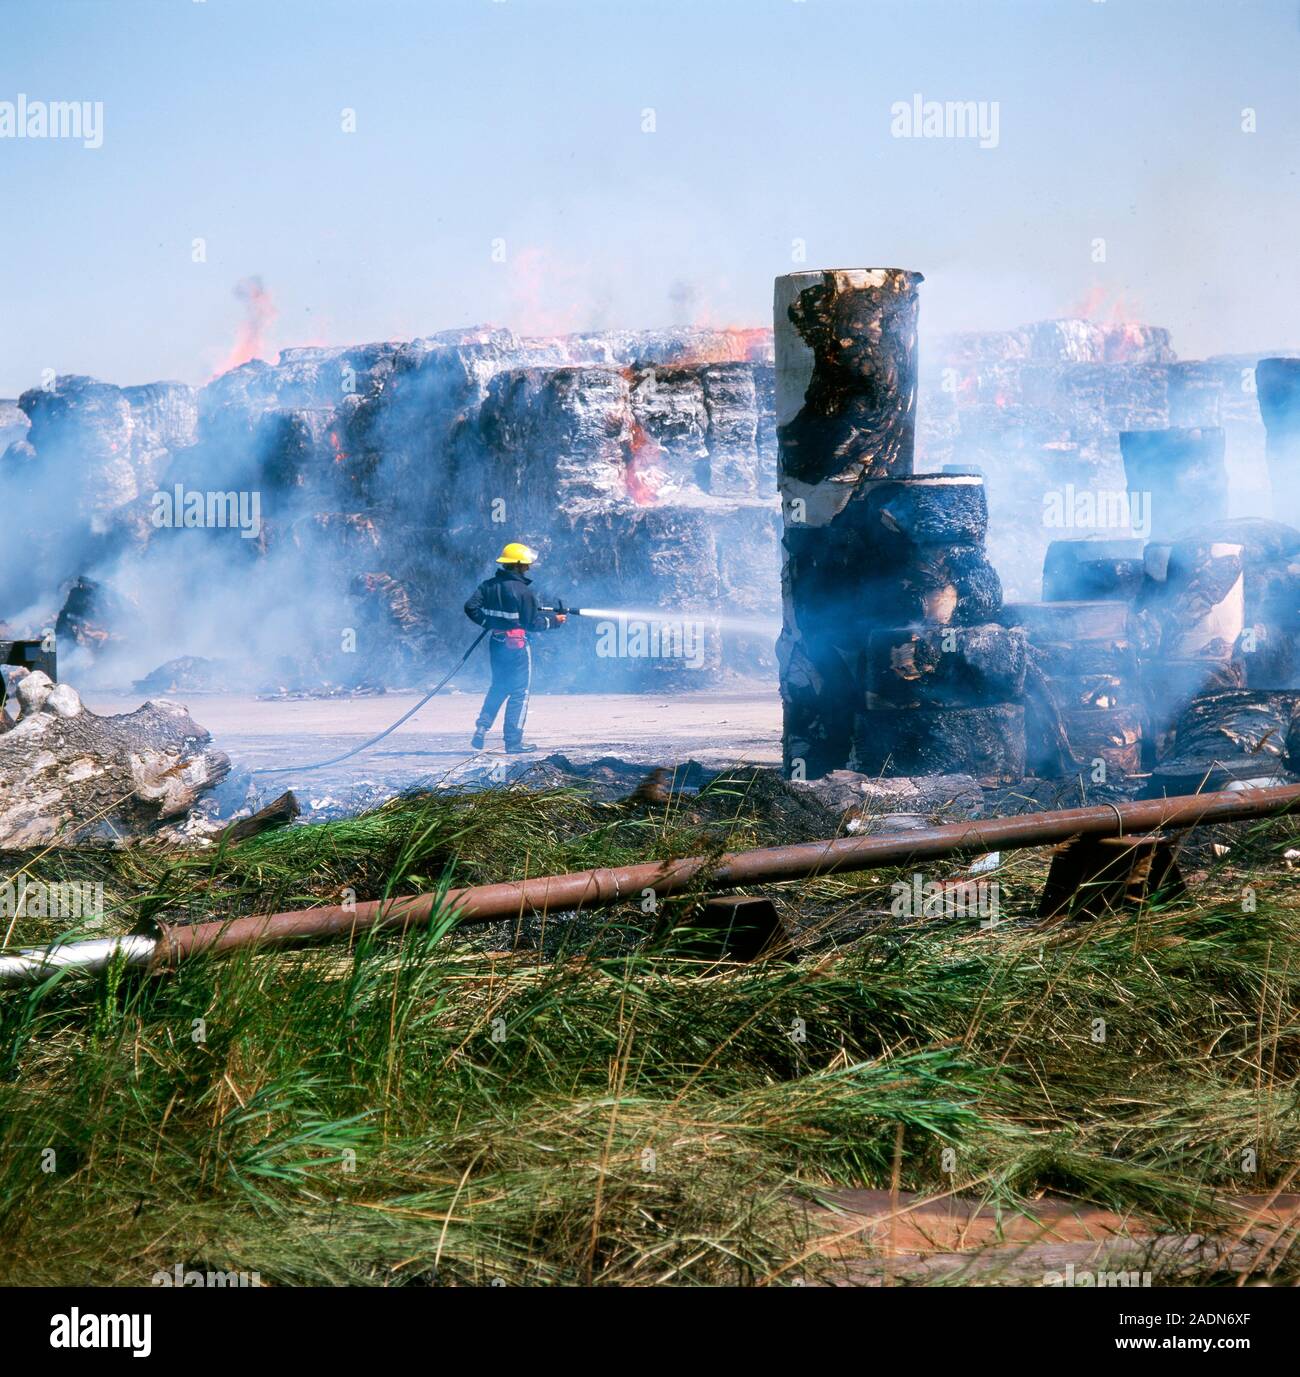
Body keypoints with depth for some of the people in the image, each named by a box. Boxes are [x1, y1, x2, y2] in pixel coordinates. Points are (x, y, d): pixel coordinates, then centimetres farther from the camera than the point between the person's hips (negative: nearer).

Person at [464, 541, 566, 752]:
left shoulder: (488, 585, 2)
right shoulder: (524, 591, -16)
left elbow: (471, 607, -2)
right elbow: (532, 623, -13)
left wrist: (488, 622, 11)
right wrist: (553, 620, 1)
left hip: (496, 642, 6)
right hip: (517, 645, -6)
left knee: (498, 687, 23)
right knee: (519, 692, 3)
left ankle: (482, 726, 10)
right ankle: (513, 741, 3)